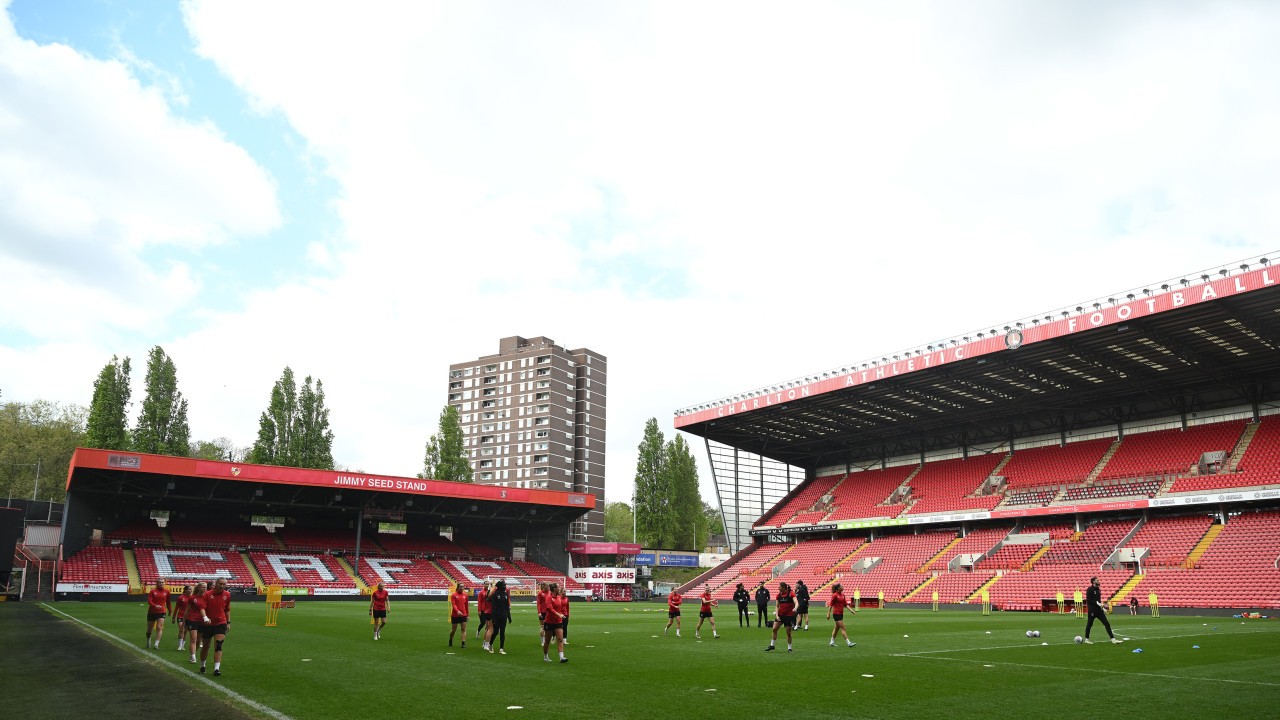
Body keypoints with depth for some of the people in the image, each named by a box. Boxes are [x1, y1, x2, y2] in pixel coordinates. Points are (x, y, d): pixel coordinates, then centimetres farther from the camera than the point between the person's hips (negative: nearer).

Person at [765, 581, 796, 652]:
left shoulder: (791, 594, -12)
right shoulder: (779, 595, 3)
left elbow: (796, 602, -25)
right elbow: (777, 606, 7)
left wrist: (795, 608, -46)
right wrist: (776, 615, -7)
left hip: (789, 615, -5)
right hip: (780, 614, 5)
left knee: (788, 632, 2)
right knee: (774, 629, -2)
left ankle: (789, 648, 17)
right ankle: (772, 645, 10)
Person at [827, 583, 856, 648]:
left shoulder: (842, 595, 9)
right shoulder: (835, 595, -13)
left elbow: (845, 604, 13)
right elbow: (831, 605, -11)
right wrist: (828, 614, -12)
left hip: (841, 614, 8)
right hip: (836, 614, -8)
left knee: (837, 628, 14)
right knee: (843, 628, -10)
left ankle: (832, 642, 23)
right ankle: (848, 642, -11)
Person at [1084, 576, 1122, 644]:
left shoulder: (1098, 589, 12)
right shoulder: (1090, 589, -11)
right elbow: (1088, 600, -17)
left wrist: (1102, 608, 15)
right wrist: (1097, 603, -23)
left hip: (1099, 610, 7)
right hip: (1092, 610, -7)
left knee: (1107, 624, 0)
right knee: (1089, 624, 3)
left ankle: (1113, 639, 0)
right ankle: (1086, 639, 17)